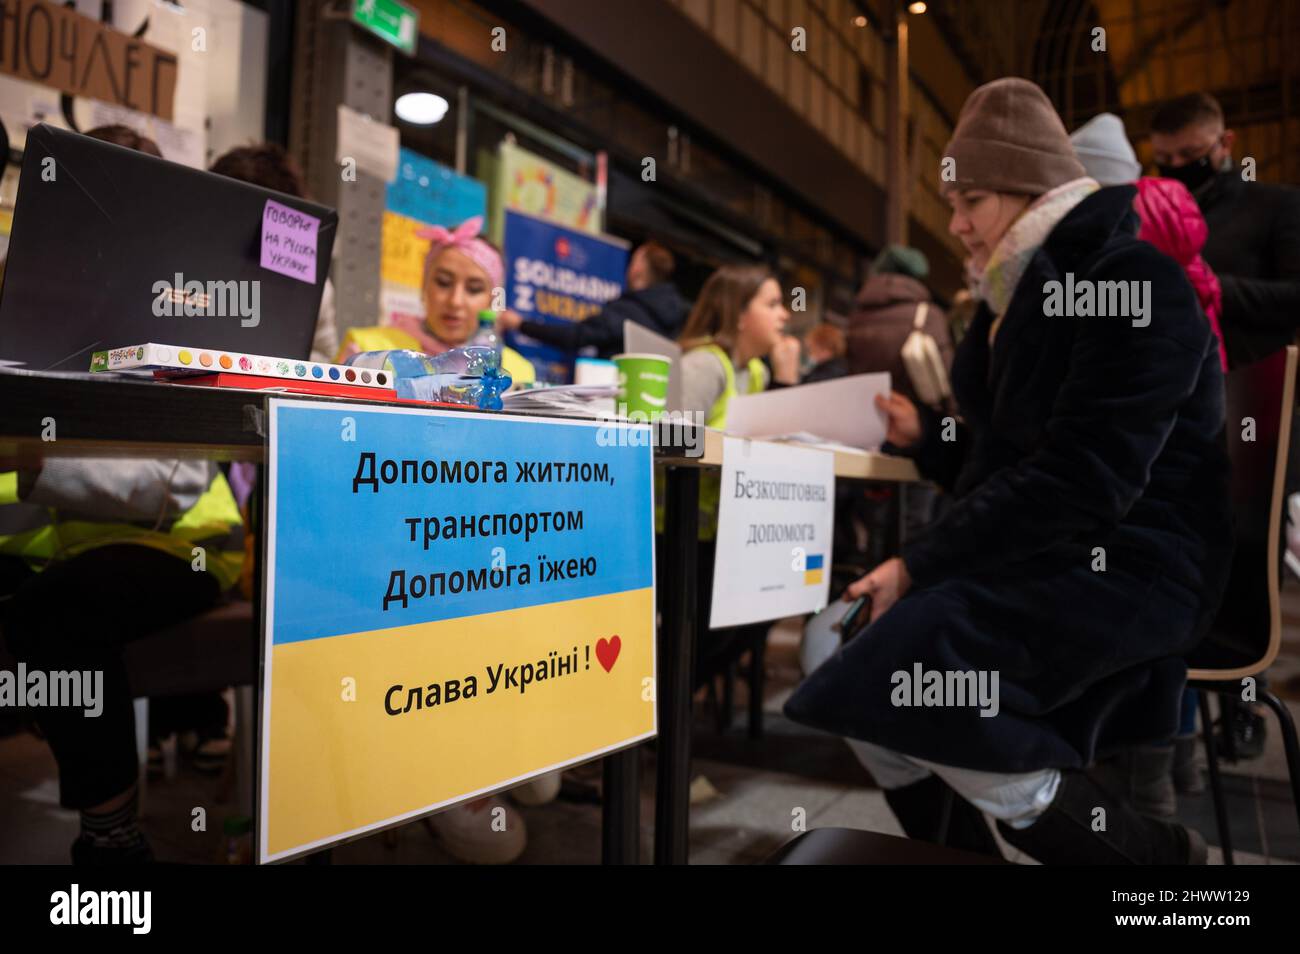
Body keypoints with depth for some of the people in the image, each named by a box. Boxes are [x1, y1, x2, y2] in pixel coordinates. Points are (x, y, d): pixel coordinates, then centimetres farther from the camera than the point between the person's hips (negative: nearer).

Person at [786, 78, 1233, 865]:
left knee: (900, 667, -26)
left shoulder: (1134, 280, -12)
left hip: (1127, 564, -8)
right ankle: (965, 852, 12)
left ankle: (1157, 854, -2)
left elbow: (1084, 477, -23)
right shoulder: (1021, 296, 17)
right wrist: (924, 437, 5)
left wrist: (921, 565, -22)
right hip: (1039, 556, 9)